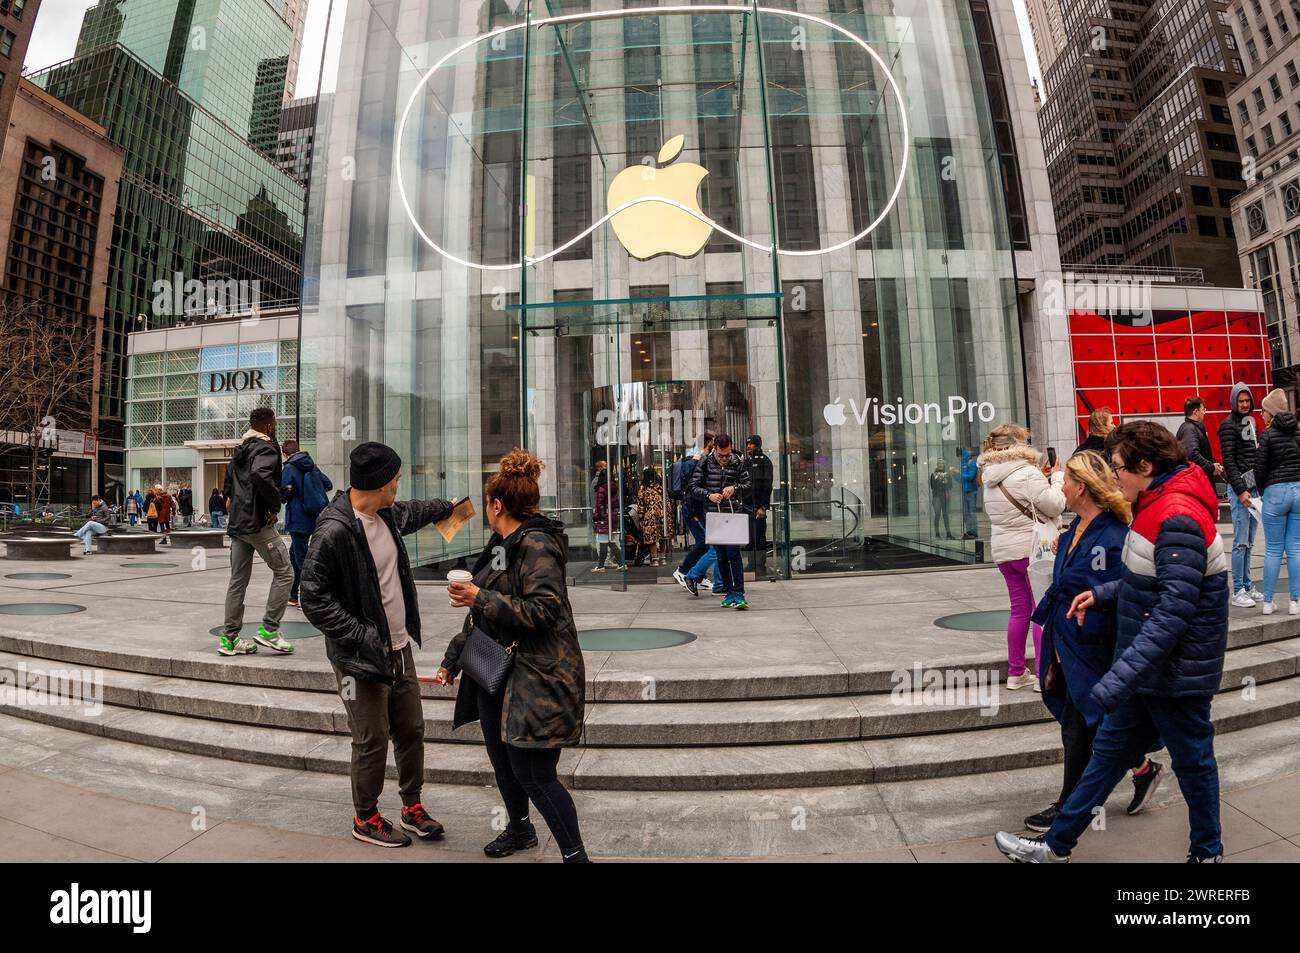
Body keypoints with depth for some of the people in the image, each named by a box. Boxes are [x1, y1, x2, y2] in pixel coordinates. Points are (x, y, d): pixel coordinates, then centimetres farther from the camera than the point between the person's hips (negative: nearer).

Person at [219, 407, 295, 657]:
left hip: (236, 524, 9)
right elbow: (260, 475, -29)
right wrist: (275, 506, -19)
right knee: (284, 572, 0)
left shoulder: (239, 451, 19)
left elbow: (228, 485, 26)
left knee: (238, 580, 11)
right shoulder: (267, 448, -10)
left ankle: (229, 638, 14)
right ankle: (269, 629, -2)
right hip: (258, 523, -9)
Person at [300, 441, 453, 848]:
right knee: (372, 742, 6)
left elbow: (412, 512, 28)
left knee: (412, 730, 16)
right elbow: (314, 599, -20)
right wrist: (364, 638, -22)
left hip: (400, 647, 8)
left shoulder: (387, 513, 3)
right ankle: (366, 819, 30)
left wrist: (445, 506, 43)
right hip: (361, 658, -8)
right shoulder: (334, 531, -22)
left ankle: (412, 807, 34)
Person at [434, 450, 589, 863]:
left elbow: (544, 610, -24)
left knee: (533, 773, -4)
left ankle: (575, 855, 13)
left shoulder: (536, 545, -17)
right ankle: (520, 829, 46)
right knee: (502, 760, 22)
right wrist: (452, 660, 21)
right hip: (495, 674, 10)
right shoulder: (500, 547, 12)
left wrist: (481, 598, -23)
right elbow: (482, 614, 19)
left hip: (536, 677, -9)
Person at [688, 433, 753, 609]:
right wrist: (708, 495, -15)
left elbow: (748, 485, 11)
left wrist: (734, 488, -9)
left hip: (733, 514, -2)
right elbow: (693, 487, 2)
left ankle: (739, 594, -7)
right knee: (721, 555, 8)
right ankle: (729, 592, 17)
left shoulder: (738, 462, 2)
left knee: (733, 553, -11)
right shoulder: (704, 463, 1)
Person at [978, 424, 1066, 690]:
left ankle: (1015, 673, 20)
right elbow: (1054, 505, -14)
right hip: (1031, 548, -7)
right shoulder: (1027, 473, -15)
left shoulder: (990, 479, 9)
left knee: (1019, 610, 14)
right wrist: (1056, 477, -1)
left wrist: (1042, 479, 13)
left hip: (1004, 551, 7)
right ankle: (1043, 674, 3)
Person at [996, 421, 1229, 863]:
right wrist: (1102, 594, 4)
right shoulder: (1157, 507, 8)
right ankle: (1056, 846, 24)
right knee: (1110, 748, 14)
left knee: (1192, 761, 11)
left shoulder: (1178, 519, -24)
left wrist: (1121, 676, -33)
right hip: (1150, 666, 10)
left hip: (1175, 672, -10)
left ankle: (1207, 852, 35)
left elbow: (1173, 612, -30)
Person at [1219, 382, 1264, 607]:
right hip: (1239, 487, -8)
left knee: (1249, 542, 11)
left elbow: (1256, 456, 21)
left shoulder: (1251, 421, 17)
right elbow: (1229, 461, -12)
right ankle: (1238, 591, -3)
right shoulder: (1228, 425, -7)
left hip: (1253, 486, 8)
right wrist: (1241, 490, -17)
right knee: (1241, 542, -7)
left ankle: (1247, 586, 18)